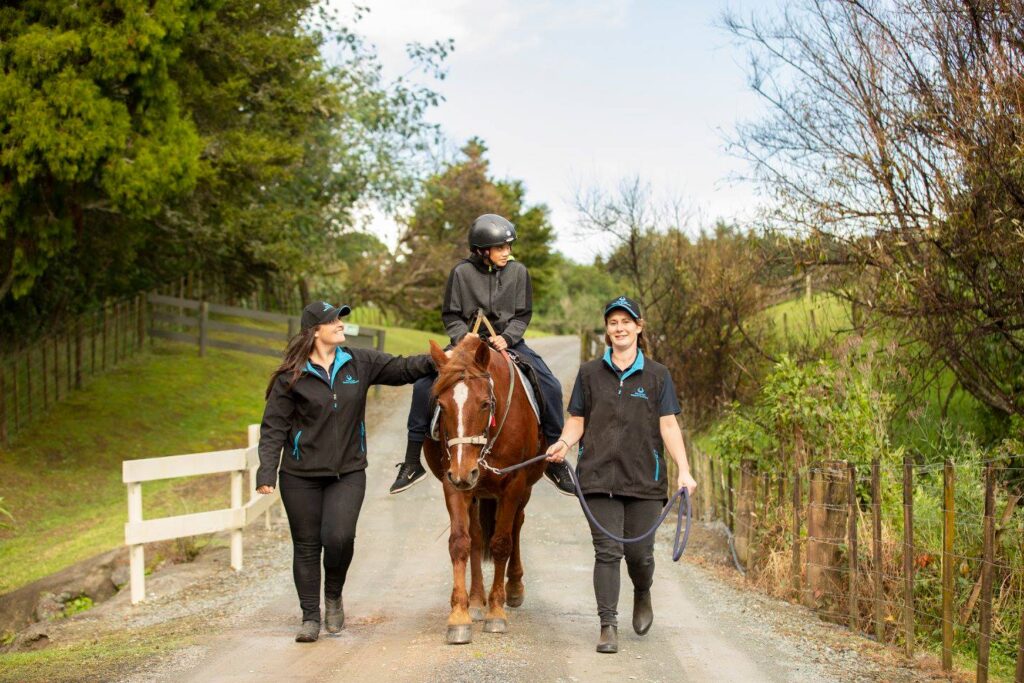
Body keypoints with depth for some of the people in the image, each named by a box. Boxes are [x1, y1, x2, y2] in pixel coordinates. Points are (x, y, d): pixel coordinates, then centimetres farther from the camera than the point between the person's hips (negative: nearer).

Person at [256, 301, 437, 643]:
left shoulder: (360, 364, 2)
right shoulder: (291, 377, -6)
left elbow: (402, 369, 2)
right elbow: (273, 427, -6)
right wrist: (267, 473, -14)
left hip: (348, 473, 1)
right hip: (301, 476, -1)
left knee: (339, 537, -15)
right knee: (306, 546, 6)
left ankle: (333, 595, 14)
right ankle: (311, 617, 19)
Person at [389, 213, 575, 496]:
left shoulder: (518, 272, -5)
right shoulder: (462, 272, -9)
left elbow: (523, 315, 0)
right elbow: (451, 315, -2)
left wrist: (507, 337, -17)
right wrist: (464, 340, -18)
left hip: (508, 342, 1)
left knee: (551, 387, -15)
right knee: (424, 385, -19)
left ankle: (555, 460, 1)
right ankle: (412, 462, -8)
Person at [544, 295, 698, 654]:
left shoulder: (657, 375, 5)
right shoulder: (590, 373, 8)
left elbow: (668, 426, 1)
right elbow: (577, 421, 9)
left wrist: (684, 470, -10)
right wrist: (564, 443, -13)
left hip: (644, 477, 0)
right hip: (599, 476, 0)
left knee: (639, 552, 4)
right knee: (607, 551, -5)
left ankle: (642, 596, 37)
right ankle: (608, 627, -1)